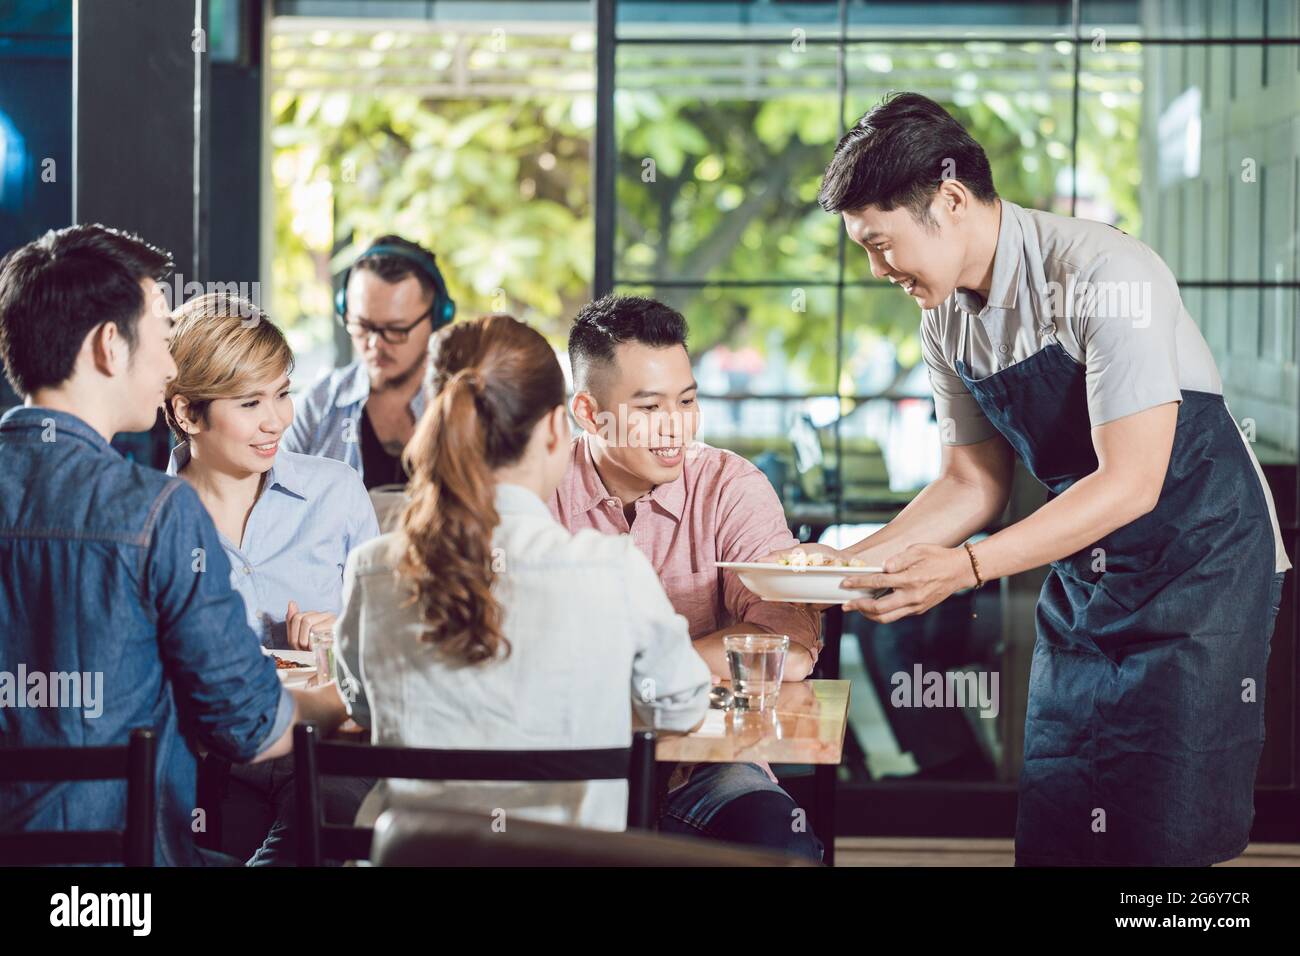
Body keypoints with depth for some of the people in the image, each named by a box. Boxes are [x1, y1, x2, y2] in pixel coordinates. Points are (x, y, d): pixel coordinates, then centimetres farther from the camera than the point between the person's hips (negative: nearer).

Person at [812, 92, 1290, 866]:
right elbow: (975, 483, 9)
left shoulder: (1103, 276, -23)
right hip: (1085, 572, 7)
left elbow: (1131, 484, -26)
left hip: (1201, 560, -7)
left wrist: (968, 567, -30)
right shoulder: (947, 317, 1)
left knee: (1164, 834, -12)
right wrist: (854, 559, -5)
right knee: (1051, 829, 5)